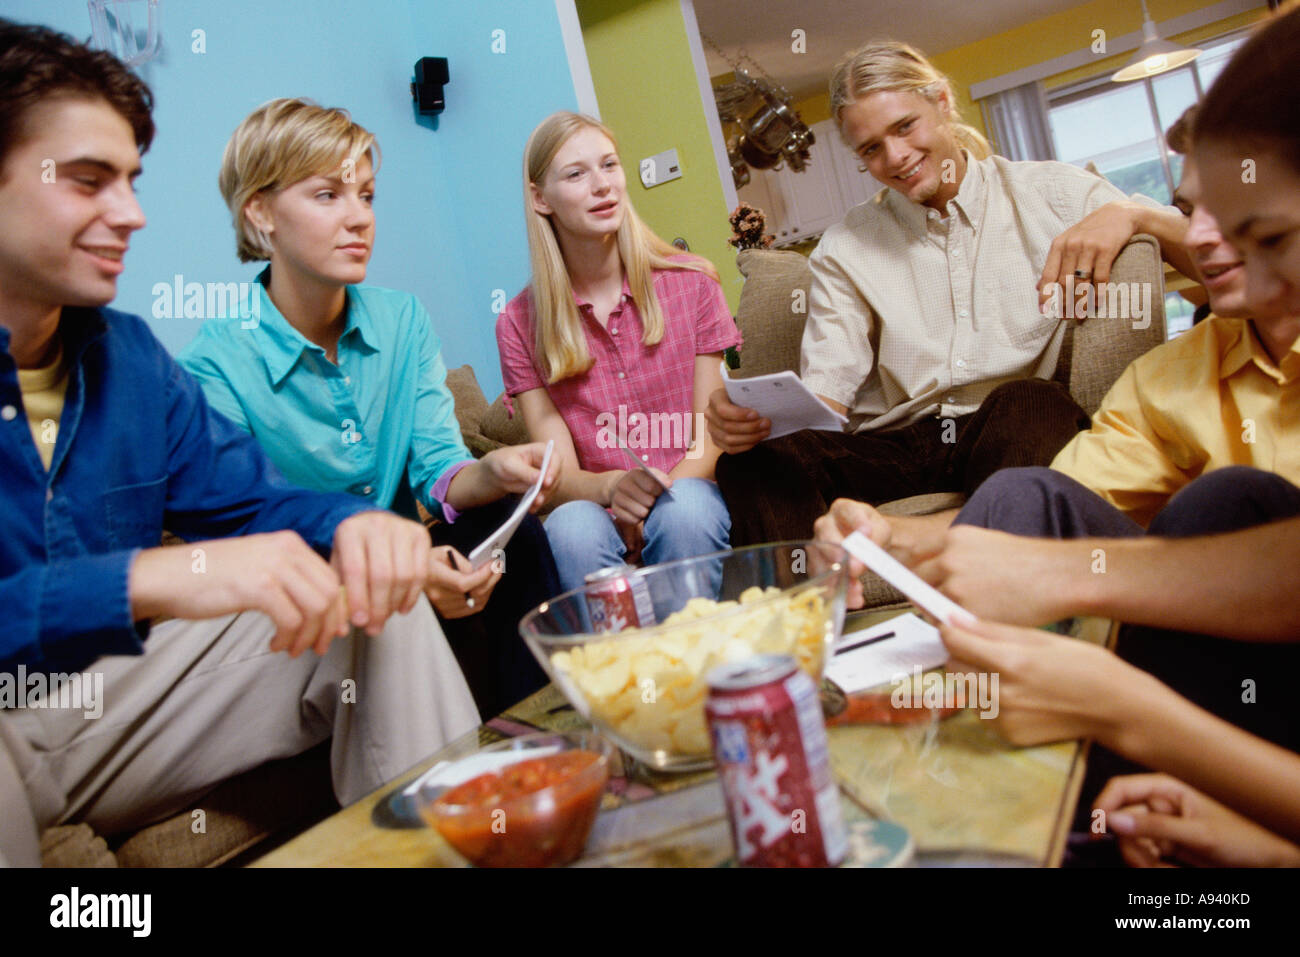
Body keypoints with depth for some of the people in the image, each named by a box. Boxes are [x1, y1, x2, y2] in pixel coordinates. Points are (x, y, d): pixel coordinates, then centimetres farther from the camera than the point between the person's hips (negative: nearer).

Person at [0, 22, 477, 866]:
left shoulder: (128, 352, 5)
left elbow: (246, 498, 4)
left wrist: (349, 522, -17)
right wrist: (151, 578, -44)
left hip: (109, 692, 7)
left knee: (374, 601, -2)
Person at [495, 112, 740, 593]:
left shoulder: (691, 283, 5)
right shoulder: (520, 324, 4)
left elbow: (711, 438, 2)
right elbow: (560, 473, -2)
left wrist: (657, 499, -19)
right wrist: (612, 487, -26)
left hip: (692, 492, 1)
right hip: (598, 510, 0)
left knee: (685, 506, -34)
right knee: (573, 526, -34)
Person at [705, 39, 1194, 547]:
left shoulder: (1049, 195, 11)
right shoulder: (844, 248, 14)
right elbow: (825, 391, 4)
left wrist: (1127, 214, -11)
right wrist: (754, 416, -19)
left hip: (1017, 435, 0)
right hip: (892, 445, 1)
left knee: (1030, 402, -37)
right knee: (753, 463, -29)